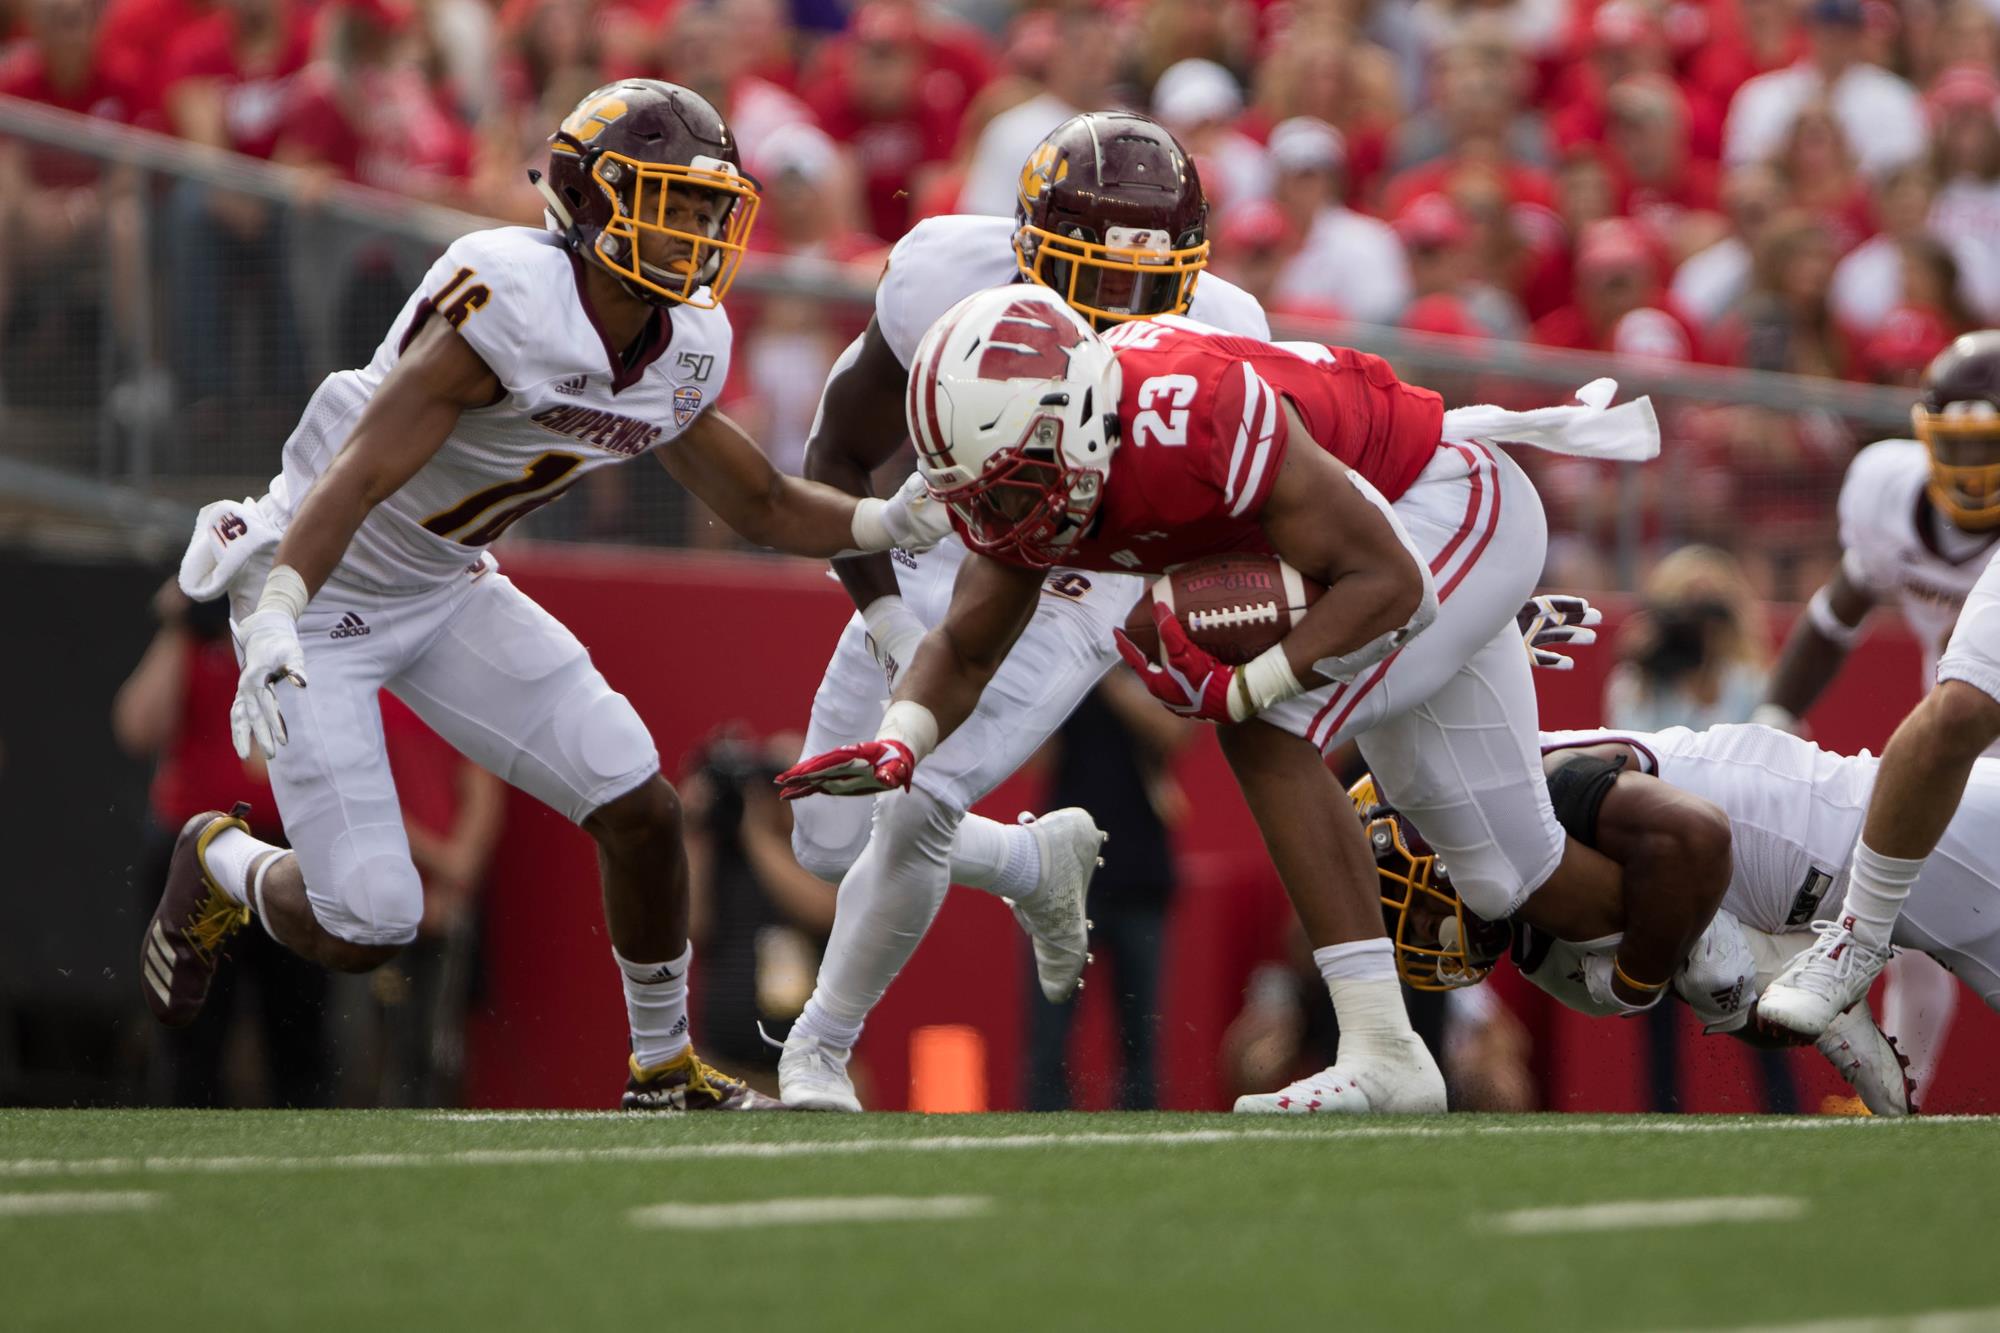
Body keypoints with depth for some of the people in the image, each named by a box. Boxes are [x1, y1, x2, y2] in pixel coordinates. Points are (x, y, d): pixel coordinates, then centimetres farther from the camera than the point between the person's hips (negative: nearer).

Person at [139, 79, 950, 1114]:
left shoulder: (684, 351, -5)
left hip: (445, 592, 7)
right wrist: (275, 623, -48)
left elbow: (761, 506, 10)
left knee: (641, 811, -3)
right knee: (364, 930, -10)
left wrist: (891, 522, -7)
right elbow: (356, 480, -35)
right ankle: (221, 865, 24)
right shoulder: (506, 305, -31)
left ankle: (664, 1072, 18)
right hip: (318, 593, -7)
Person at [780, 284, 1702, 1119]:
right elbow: (965, 649, -3)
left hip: (1451, 504, -8)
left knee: (1269, 734, -25)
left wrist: (1242, 688, -36)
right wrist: (899, 746, -22)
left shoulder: (1194, 417, -39)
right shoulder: (1025, 467, -15)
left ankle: (1383, 1055, -21)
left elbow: (1387, 582, -32)